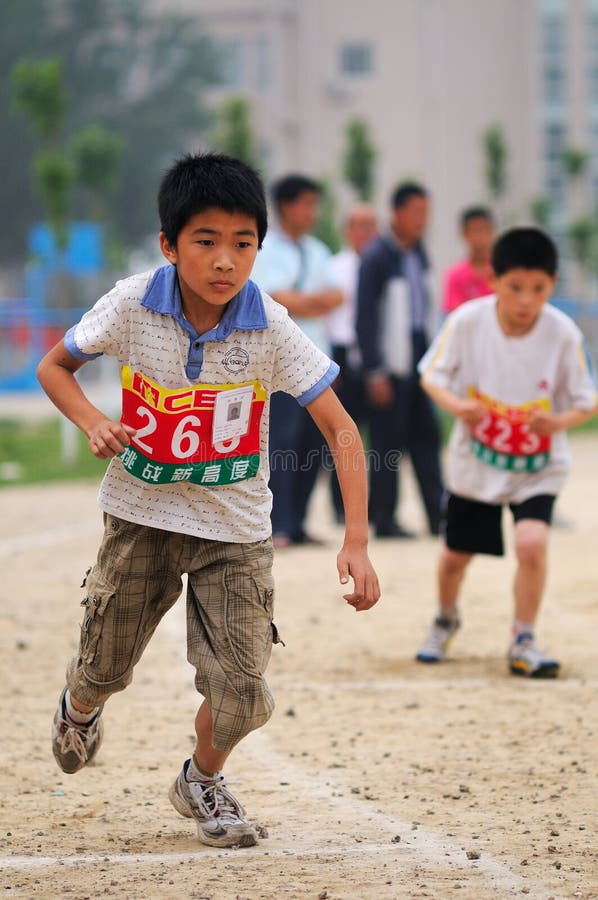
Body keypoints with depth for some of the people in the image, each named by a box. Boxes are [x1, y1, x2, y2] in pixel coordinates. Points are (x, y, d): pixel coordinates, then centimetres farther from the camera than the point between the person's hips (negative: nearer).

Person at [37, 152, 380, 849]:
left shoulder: (271, 328, -19)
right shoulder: (133, 305, -16)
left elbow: (340, 430, -17)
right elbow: (54, 365, 1)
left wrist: (356, 542, -26)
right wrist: (94, 424, -18)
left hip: (235, 529, -1)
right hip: (140, 514, 1)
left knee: (239, 695, -7)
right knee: (103, 670, 12)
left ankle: (202, 780, 27)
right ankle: (78, 708, 51)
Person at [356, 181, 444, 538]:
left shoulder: (418, 254, 11)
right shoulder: (377, 257, -11)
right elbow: (365, 318, -13)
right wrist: (375, 372, -16)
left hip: (418, 361, 7)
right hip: (391, 364, -7)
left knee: (427, 435, 4)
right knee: (388, 441, -1)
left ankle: (438, 514, 5)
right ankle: (384, 518, 5)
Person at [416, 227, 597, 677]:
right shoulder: (467, 321, -19)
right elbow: (433, 374, -7)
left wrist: (559, 421, -32)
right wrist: (456, 405, -28)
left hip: (539, 467, -1)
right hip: (475, 460, 1)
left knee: (532, 543, -24)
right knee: (456, 554, 14)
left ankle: (523, 643, -3)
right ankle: (446, 620, 48)